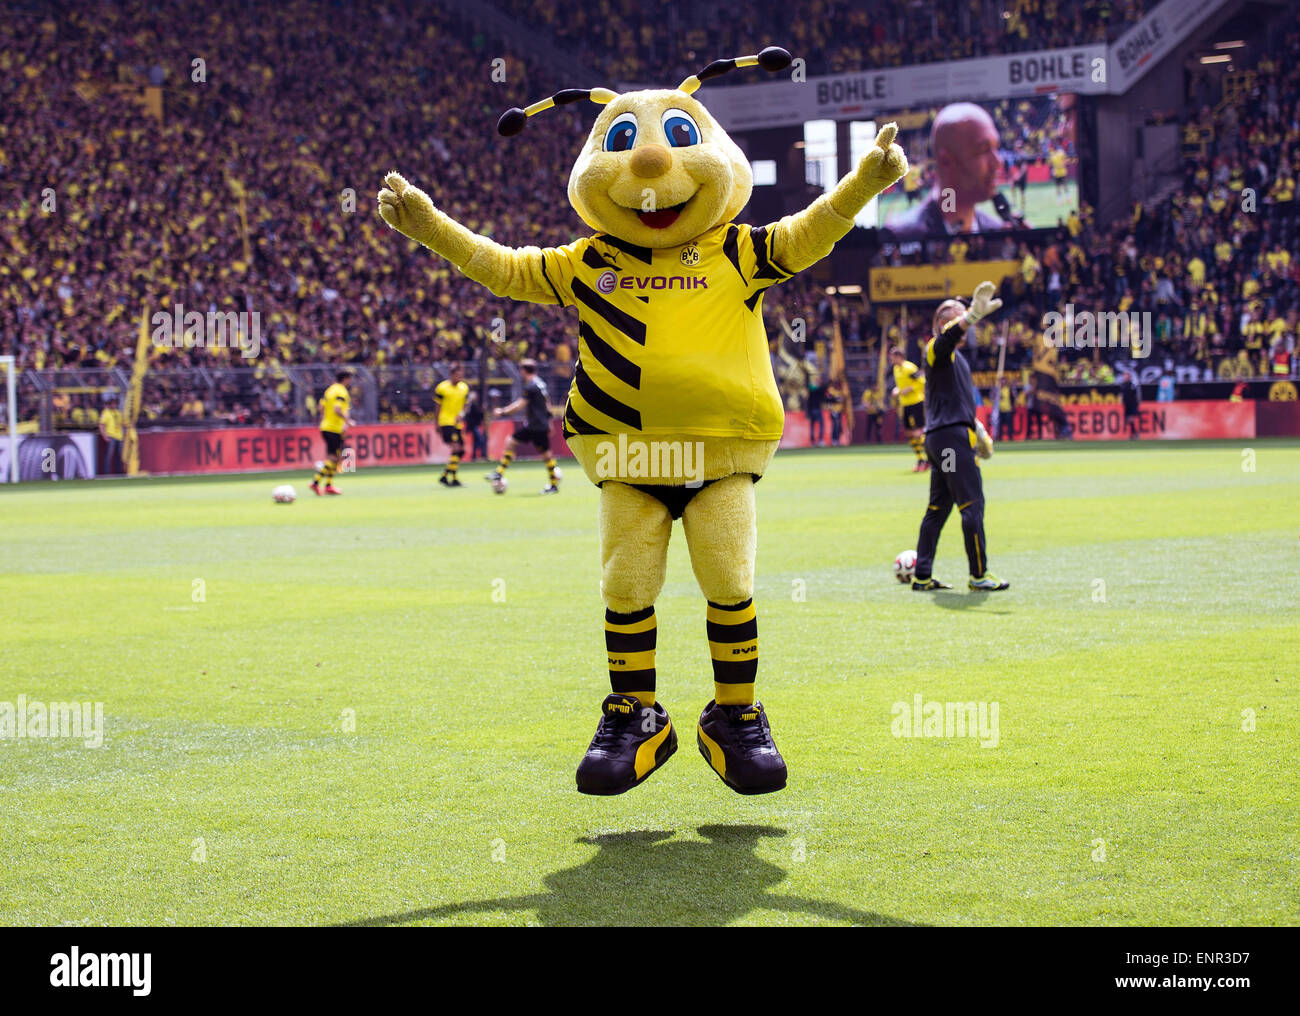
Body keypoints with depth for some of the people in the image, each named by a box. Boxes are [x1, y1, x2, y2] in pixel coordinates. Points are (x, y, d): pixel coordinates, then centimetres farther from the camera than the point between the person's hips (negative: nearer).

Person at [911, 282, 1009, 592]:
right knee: (973, 503, -8)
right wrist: (973, 314, -49)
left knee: (938, 507, 11)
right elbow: (949, 333, -32)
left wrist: (976, 427, 33)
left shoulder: (954, 355, 24)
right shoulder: (938, 349, -7)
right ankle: (979, 575, -6)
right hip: (952, 436, -10)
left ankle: (922, 576, 13)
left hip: (939, 438, 10)